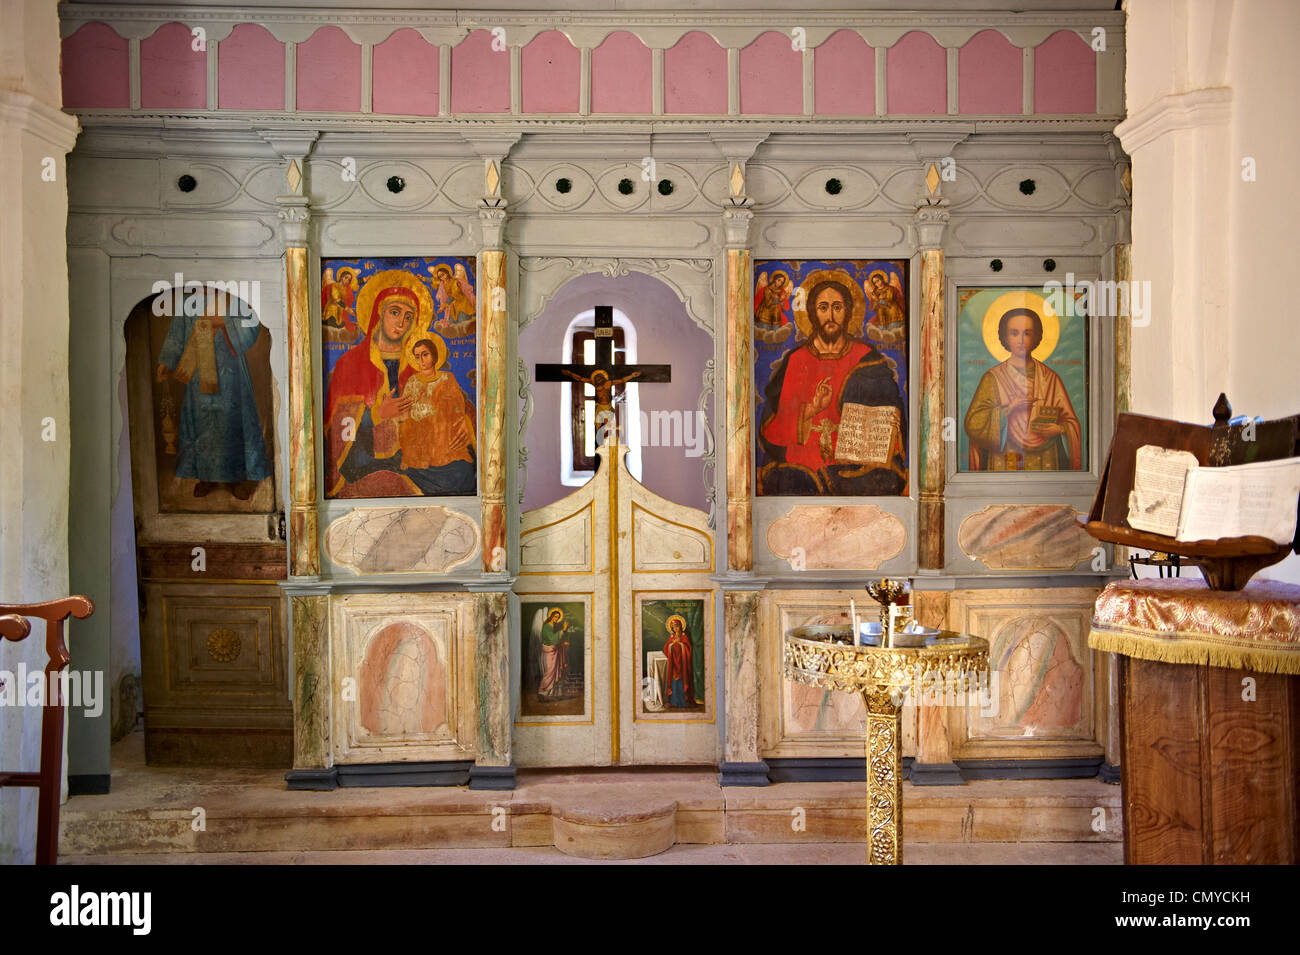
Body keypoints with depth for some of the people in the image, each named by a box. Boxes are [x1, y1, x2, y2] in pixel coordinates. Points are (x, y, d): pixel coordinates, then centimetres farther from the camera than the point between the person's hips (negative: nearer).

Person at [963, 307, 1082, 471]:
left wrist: (1059, 429, -12)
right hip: (1004, 464, -1)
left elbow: (1071, 421, 9)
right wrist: (1008, 409, -16)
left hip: (1044, 463, 2)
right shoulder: (993, 378, 1)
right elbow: (973, 424, -7)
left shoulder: (1051, 379, 7)